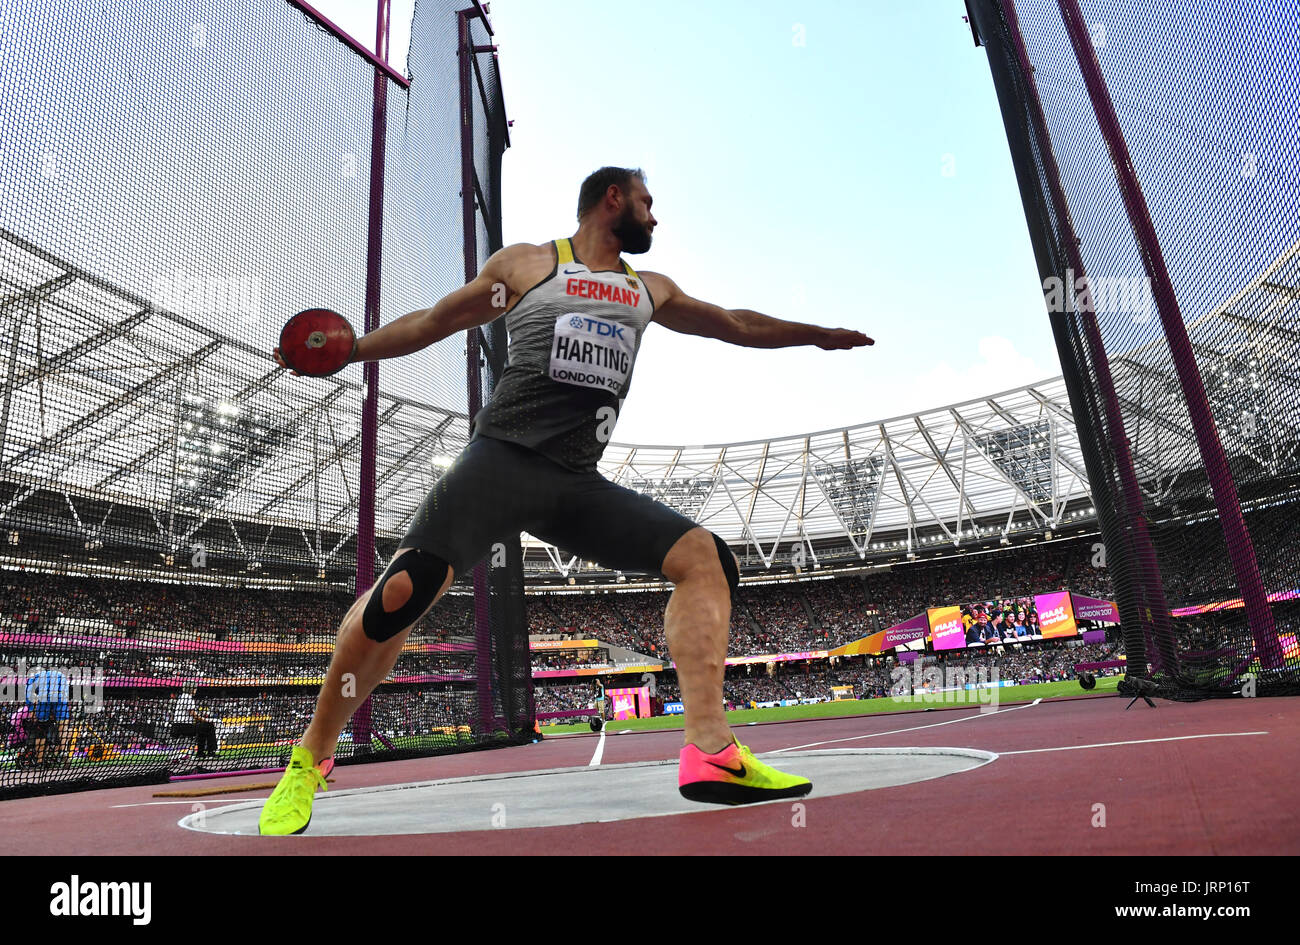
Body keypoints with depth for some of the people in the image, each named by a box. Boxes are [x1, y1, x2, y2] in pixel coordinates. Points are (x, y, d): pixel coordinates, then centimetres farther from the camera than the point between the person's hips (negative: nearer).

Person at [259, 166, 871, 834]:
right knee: (403, 588, -21)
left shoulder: (649, 291, 24)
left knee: (704, 556, -12)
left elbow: (736, 325, 33)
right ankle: (311, 758, 2)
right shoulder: (526, 264, 12)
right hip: (502, 457, -4)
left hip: (578, 484, 5)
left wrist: (817, 334, 39)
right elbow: (435, 322, 18)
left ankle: (709, 749, -16)